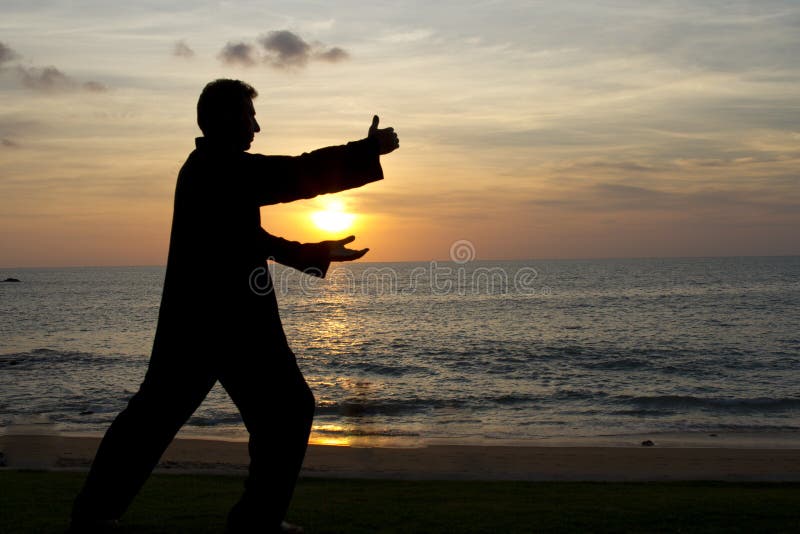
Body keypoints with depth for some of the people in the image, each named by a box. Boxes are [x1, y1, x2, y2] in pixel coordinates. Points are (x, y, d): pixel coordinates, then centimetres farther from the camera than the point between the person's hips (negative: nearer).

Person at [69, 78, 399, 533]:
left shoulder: (201, 168, 17)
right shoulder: (225, 167, -13)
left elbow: (250, 237, 20)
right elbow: (302, 175, -19)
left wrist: (315, 253, 18)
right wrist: (369, 150, -12)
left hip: (189, 316, 10)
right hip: (234, 317, -10)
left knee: (156, 410, 16)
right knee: (287, 409, 4)